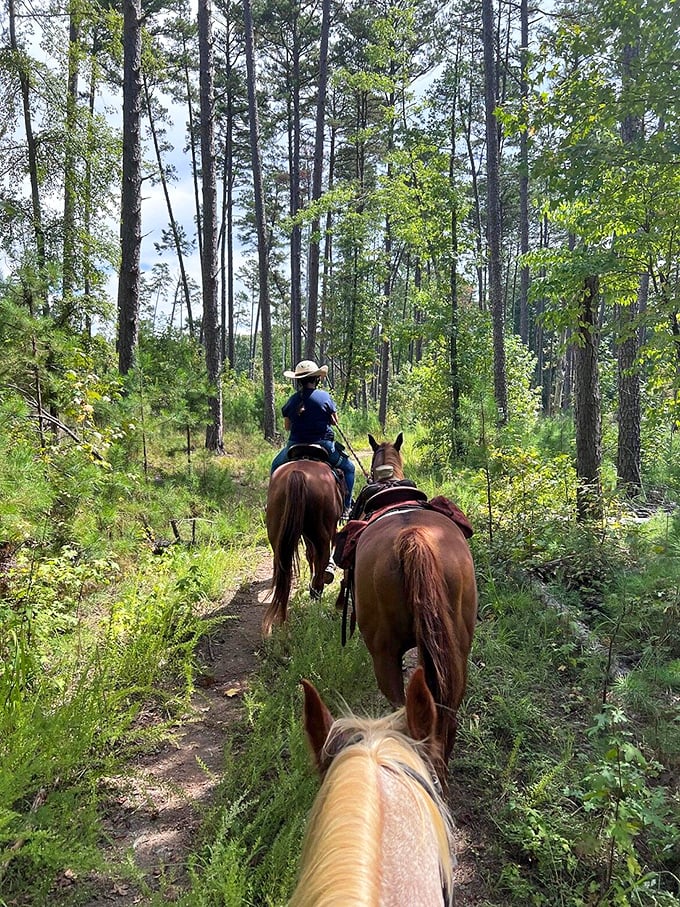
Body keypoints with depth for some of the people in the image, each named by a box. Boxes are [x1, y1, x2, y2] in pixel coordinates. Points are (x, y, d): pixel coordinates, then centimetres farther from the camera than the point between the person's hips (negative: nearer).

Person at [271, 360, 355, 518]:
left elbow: (287, 426, 10)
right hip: (323, 445, -2)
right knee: (348, 467, 18)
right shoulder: (325, 396, -6)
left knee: (276, 465, 30)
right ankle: (346, 507, 10)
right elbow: (334, 421, 2)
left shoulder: (292, 400, 1)